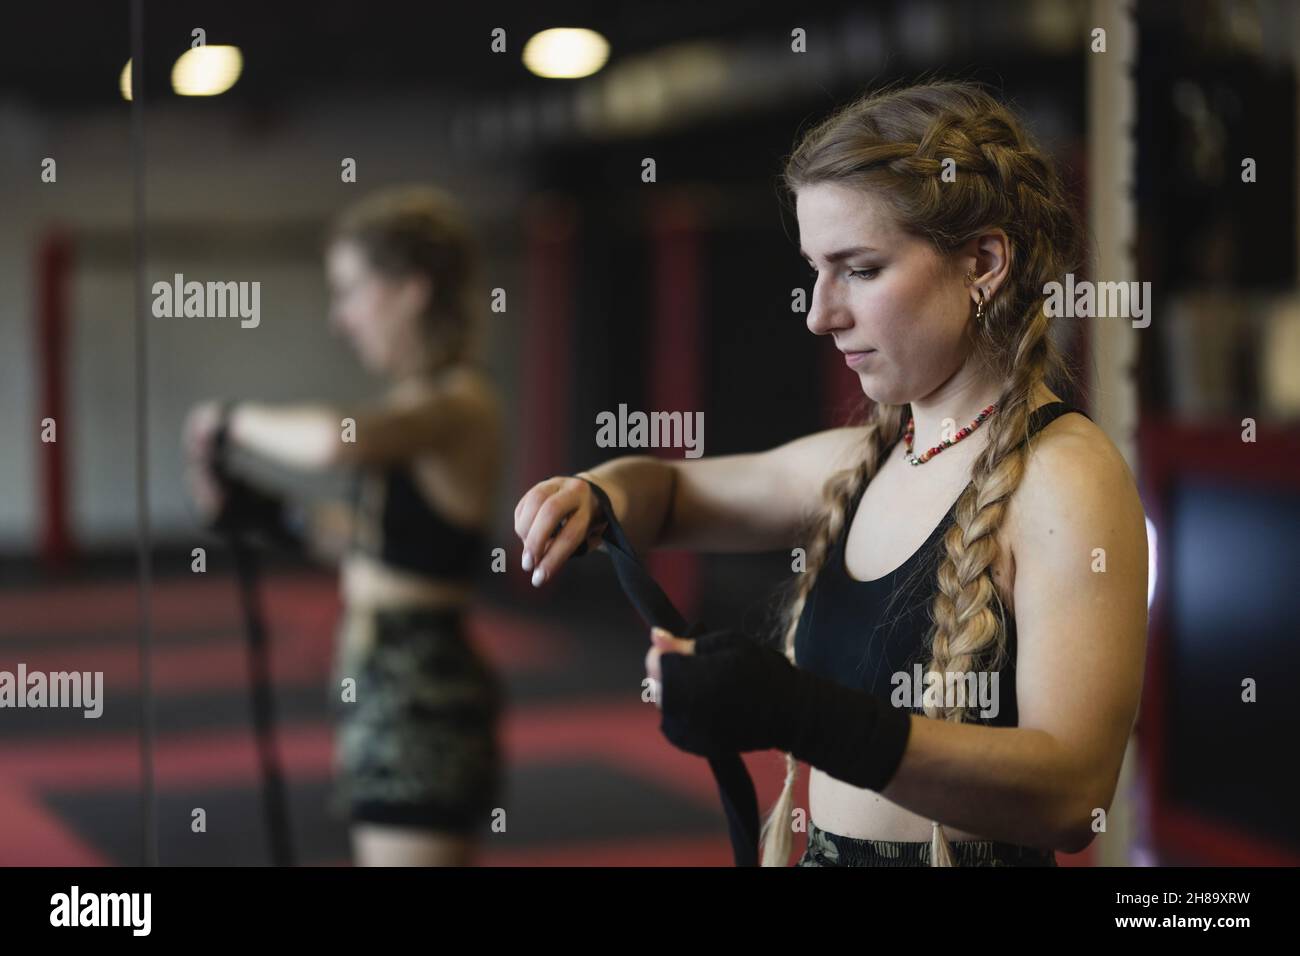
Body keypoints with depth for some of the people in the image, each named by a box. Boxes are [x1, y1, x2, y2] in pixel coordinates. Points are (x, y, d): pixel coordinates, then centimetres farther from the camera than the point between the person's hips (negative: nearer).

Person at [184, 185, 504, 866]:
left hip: (421, 697, -10)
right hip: (382, 684, 10)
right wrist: (265, 513, 9)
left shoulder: (459, 404, -18)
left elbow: (334, 442, -38)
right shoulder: (419, 399, 11)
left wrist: (235, 421, -21)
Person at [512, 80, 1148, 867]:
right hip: (822, 847, 7)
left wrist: (808, 719, -31)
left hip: (969, 851, -7)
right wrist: (595, 499, 5)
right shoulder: (861, 460, 11)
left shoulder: (1065, 474, -11)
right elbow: (669, 490, 29)